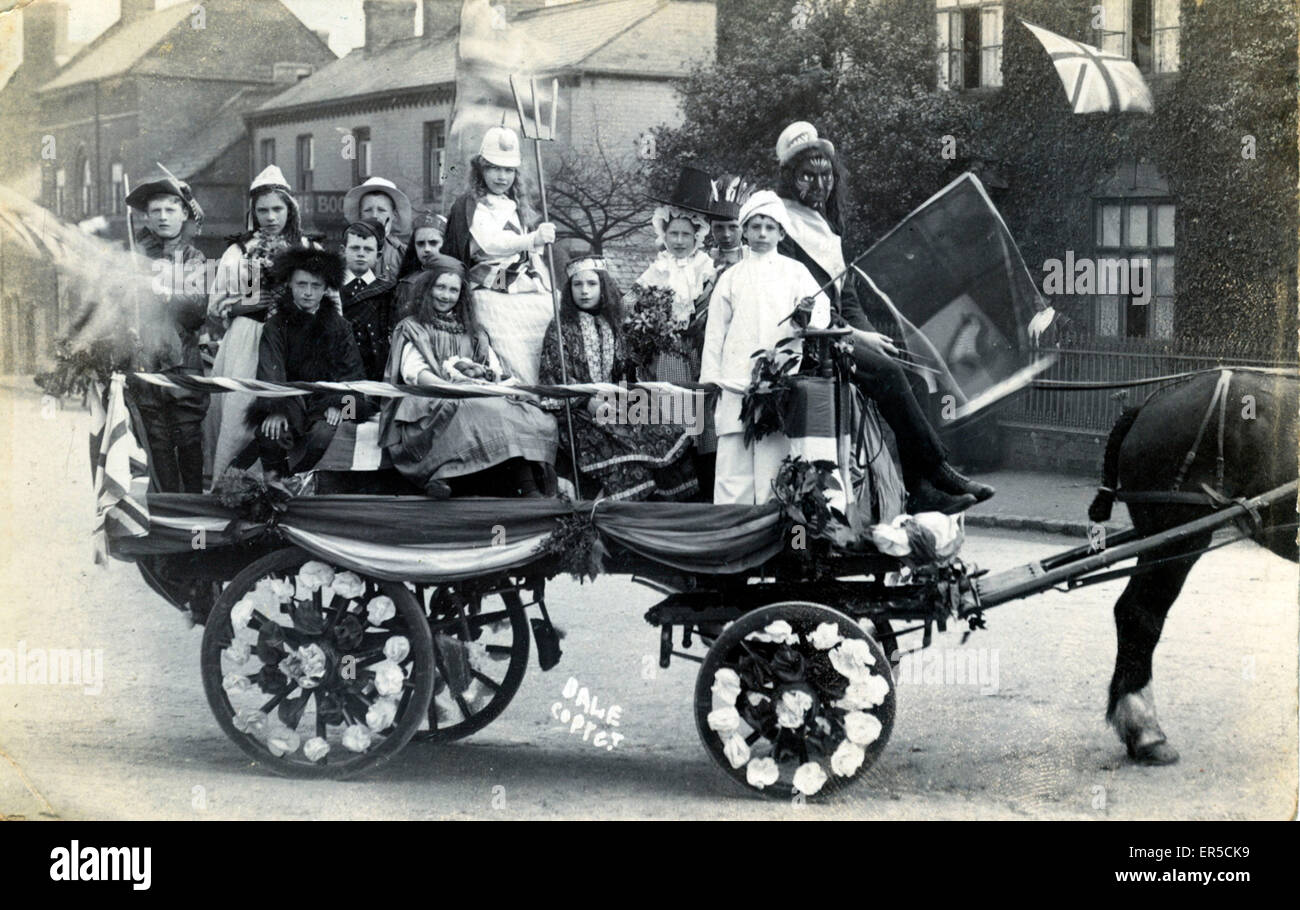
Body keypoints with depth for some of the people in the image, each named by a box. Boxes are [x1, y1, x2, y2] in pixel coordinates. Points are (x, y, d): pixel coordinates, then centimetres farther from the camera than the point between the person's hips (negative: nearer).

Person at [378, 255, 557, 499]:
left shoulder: (474, 334, 32)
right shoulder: (412, 330, 19)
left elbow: (498, 373, 19)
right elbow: (414, 373, 0)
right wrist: (453, 386, -19)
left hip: (477, 403, 4)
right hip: (427, 404, -3)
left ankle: (528, 488, -49)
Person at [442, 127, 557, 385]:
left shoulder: (518, 206, 23)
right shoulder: (469, 206, -1)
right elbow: (489, 244, -20)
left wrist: (551, 295, 19)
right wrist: (532, 240, -36)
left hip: (534, 301, 7)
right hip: (495, 303, -7)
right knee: (516, 377, -18)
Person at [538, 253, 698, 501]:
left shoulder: (610, 326, 18)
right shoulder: (560, 328, 1)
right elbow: (559, 379, -8)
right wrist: (591, 403, -22)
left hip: (609, 404, 6)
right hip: (573, 411, -5)